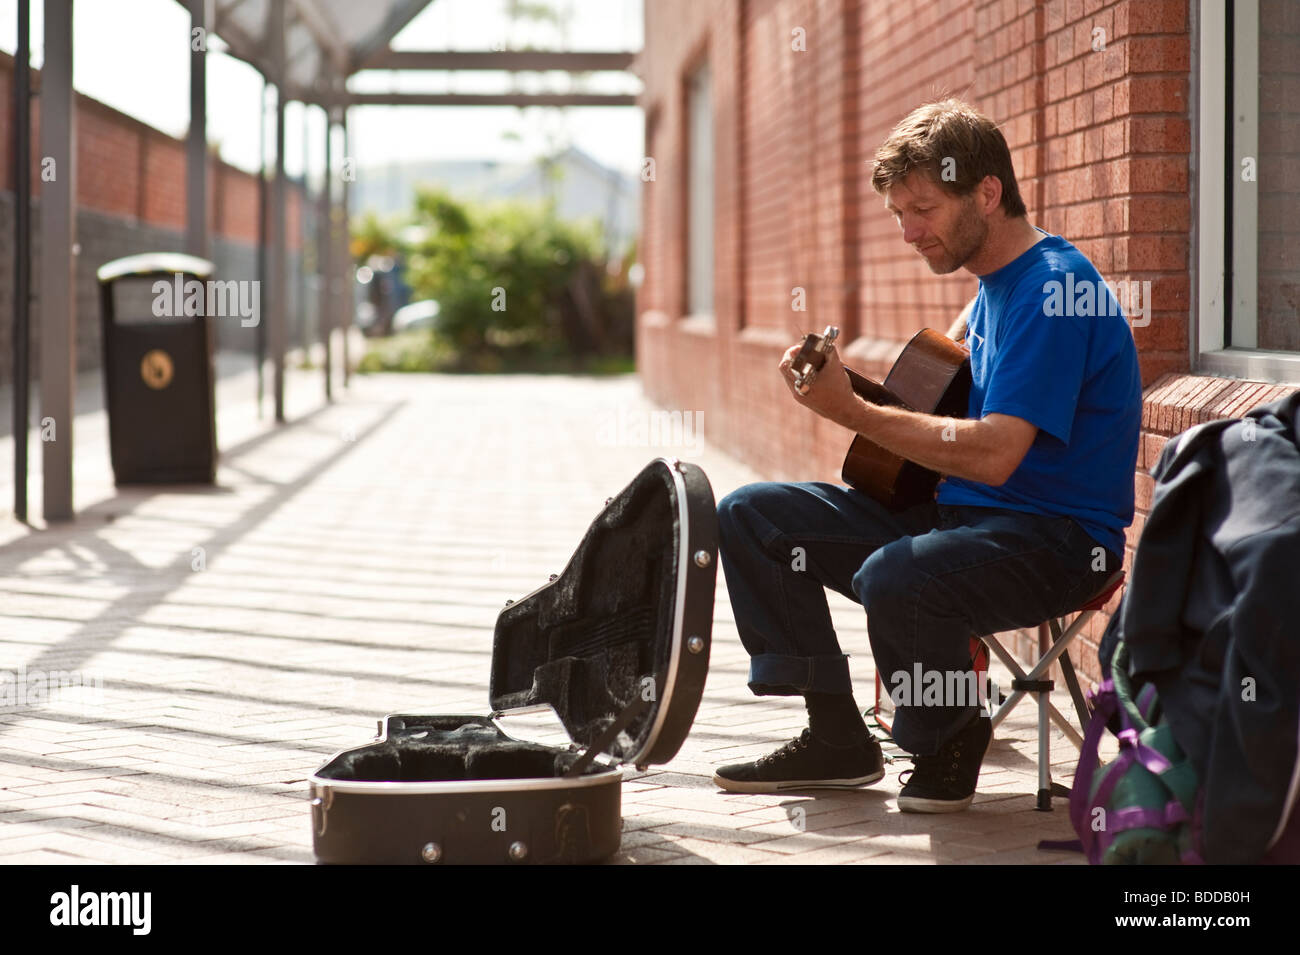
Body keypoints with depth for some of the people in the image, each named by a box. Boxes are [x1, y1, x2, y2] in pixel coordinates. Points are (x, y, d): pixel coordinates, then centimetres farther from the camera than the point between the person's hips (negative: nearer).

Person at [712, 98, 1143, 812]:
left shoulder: (1054, 289, -17)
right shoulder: (994, 281, 13)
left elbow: (993, 455, -26)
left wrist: (850, 411, -23)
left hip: (1057, 536, -10)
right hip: (954, 511, 10)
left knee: (892, 579, -39)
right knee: (750, 515, 2)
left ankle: (947, 750, -8)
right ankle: (837, 739, 5)